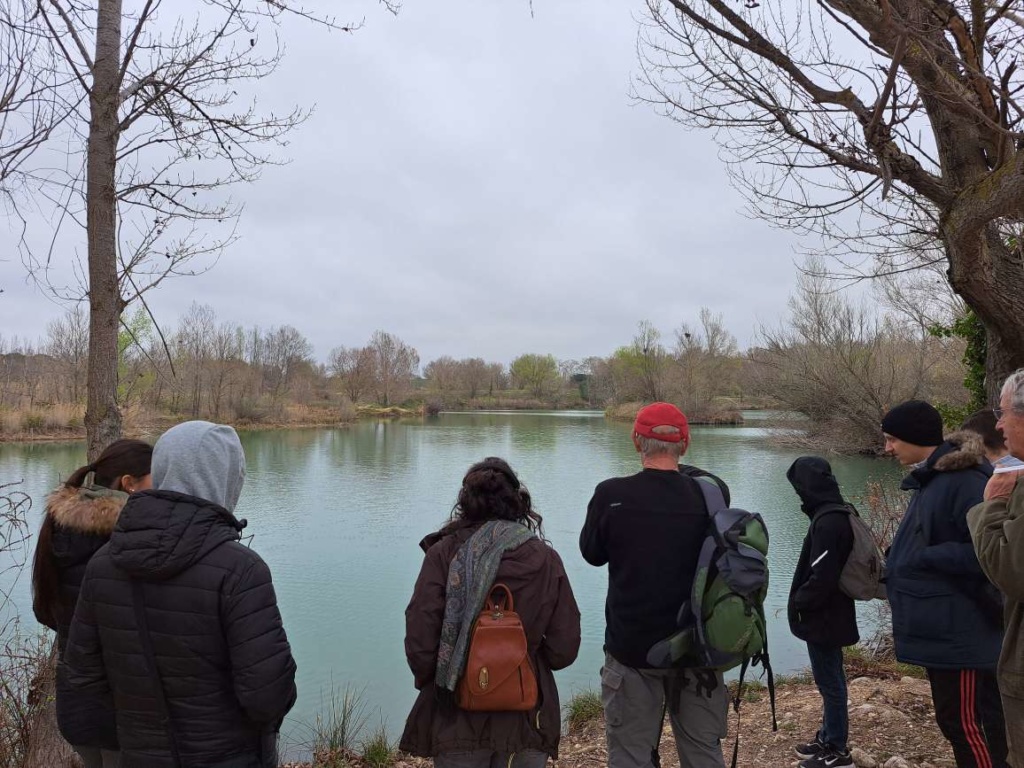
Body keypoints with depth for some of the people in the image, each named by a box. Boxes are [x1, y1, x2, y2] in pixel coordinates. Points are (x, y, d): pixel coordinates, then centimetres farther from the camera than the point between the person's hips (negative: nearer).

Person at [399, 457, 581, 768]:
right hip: (526, 718, 1)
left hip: (457, 718, -1)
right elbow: (564, 649, -4)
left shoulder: (444, 553, -11)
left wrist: (428, 680, 8)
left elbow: (419, 639, -12)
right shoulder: (546, 559, -7)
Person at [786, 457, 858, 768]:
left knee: (830, 681, 3)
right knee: (831, 680, 20)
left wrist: (798, 601, -12)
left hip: (824, 618, -10)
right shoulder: (839, 514, 7)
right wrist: (803, 599, 12)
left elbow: (822, 577, -27)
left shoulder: (827, 521, -25)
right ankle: (828, 738, 34)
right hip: (831, 614, 10)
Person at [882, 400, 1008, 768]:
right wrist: (899, 562, 4)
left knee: (960, 720, 0)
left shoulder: (964, 481, -20)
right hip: (941, 624, 10)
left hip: (956, 629, -10)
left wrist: (922, 558, -20)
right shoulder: (932, 477, 10)